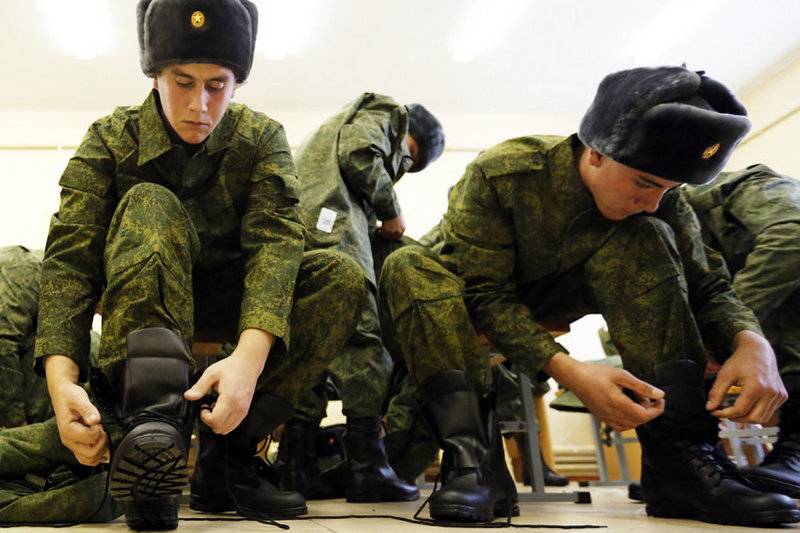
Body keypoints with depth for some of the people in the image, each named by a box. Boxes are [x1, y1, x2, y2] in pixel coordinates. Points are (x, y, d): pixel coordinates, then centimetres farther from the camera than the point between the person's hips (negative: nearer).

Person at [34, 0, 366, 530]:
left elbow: (276, 242, -25)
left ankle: (229, 453, -23)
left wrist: (250, 355, -44)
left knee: (342, 276, -24)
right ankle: (147, 423, -46)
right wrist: (61, 377, -39)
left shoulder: (262, 138, -8)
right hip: (142, 307, -1)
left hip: (231, 304, 1)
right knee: (148, 204, -28)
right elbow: (70, 254, -21)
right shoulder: (111, 139, -9)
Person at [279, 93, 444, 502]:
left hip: (296, 228, 9)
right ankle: (367, 464, -20)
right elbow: (359, 157, -8)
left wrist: (375, 229, 17)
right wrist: (392, 212, 3)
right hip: (329, 220, -9)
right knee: (361, 334, -14)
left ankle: (298, 466, -1)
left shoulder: (338, 126, 40)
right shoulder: (384, 113, 14)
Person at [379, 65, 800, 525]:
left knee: (645, 240, -27)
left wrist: (751, 342, -37)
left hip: (556, 293, 3)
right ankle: (472, 458, -42)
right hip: (478, 288, -2)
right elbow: (486, 296, -31)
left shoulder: (656, 196, -18)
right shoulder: (500, 174, -31)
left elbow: (705, 286, -15)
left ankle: (680, 453, -31)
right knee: (409, 267, -35)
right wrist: (568, 370, -45)